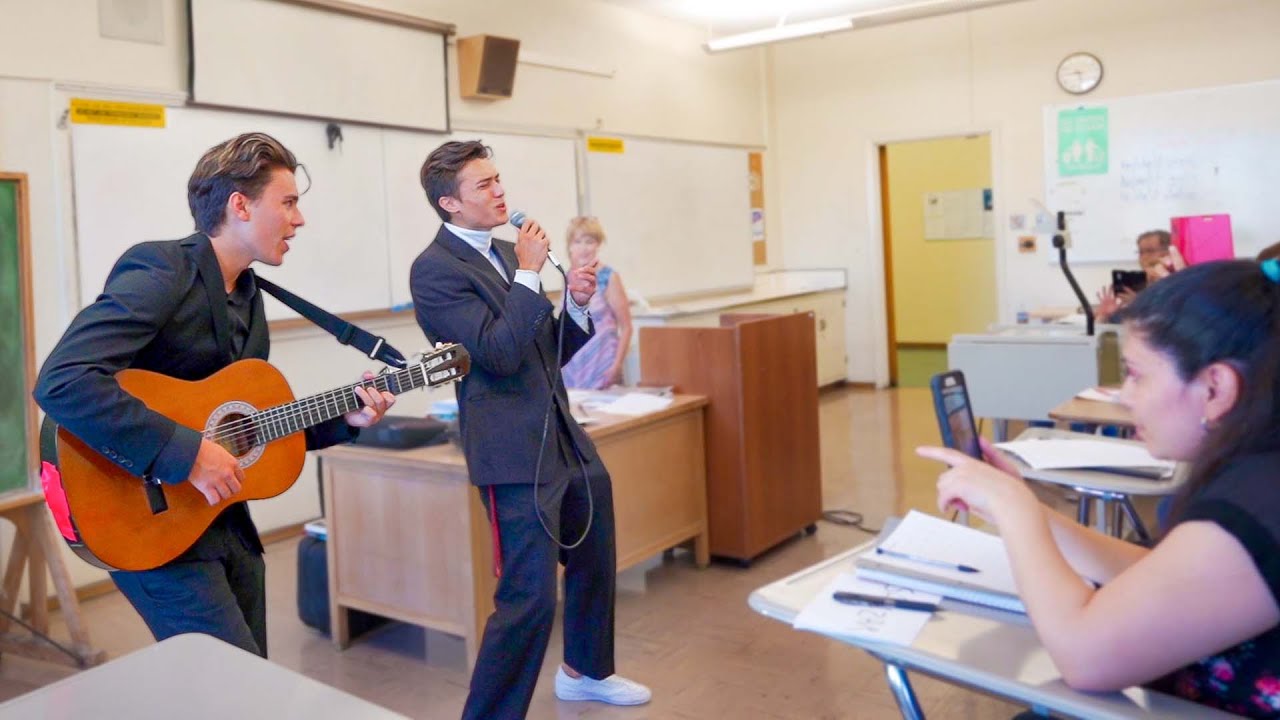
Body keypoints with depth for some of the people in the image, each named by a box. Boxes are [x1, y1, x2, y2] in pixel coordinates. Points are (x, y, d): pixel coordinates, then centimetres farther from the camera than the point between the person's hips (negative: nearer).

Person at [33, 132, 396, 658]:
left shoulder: (247, 293, 11)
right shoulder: (162, 272, -17)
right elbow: (62, 381, -31)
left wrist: (342, 419, 3)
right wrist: (187, 454, -30)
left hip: (224, 515, 9)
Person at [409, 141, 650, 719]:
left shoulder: (505, 254, 12)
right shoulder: (435, 268, -12)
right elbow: (499, 353, -22)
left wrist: (577, 306, -1)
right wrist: (529, 273, -17)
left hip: (566, 440, 9)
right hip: (517, 455, -9)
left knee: (594, 560, 23)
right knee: (530, 598, -8)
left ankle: (585, 671, 45)